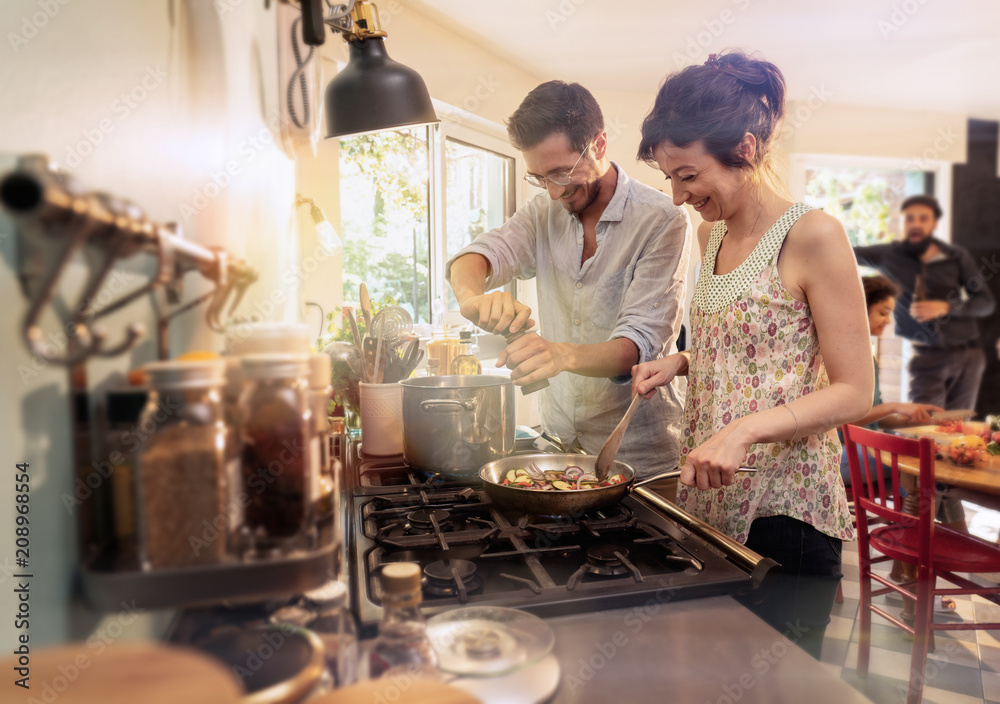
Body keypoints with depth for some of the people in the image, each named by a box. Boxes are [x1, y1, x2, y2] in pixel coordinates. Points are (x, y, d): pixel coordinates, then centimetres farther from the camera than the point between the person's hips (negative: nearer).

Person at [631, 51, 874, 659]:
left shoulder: (812, 237, -12)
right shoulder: (711, 235, 9)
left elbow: (855, 393, -13)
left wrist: (746, 429, -25)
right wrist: (680, 363, 3)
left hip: (784, 512, -6)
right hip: (709, 501, 7)